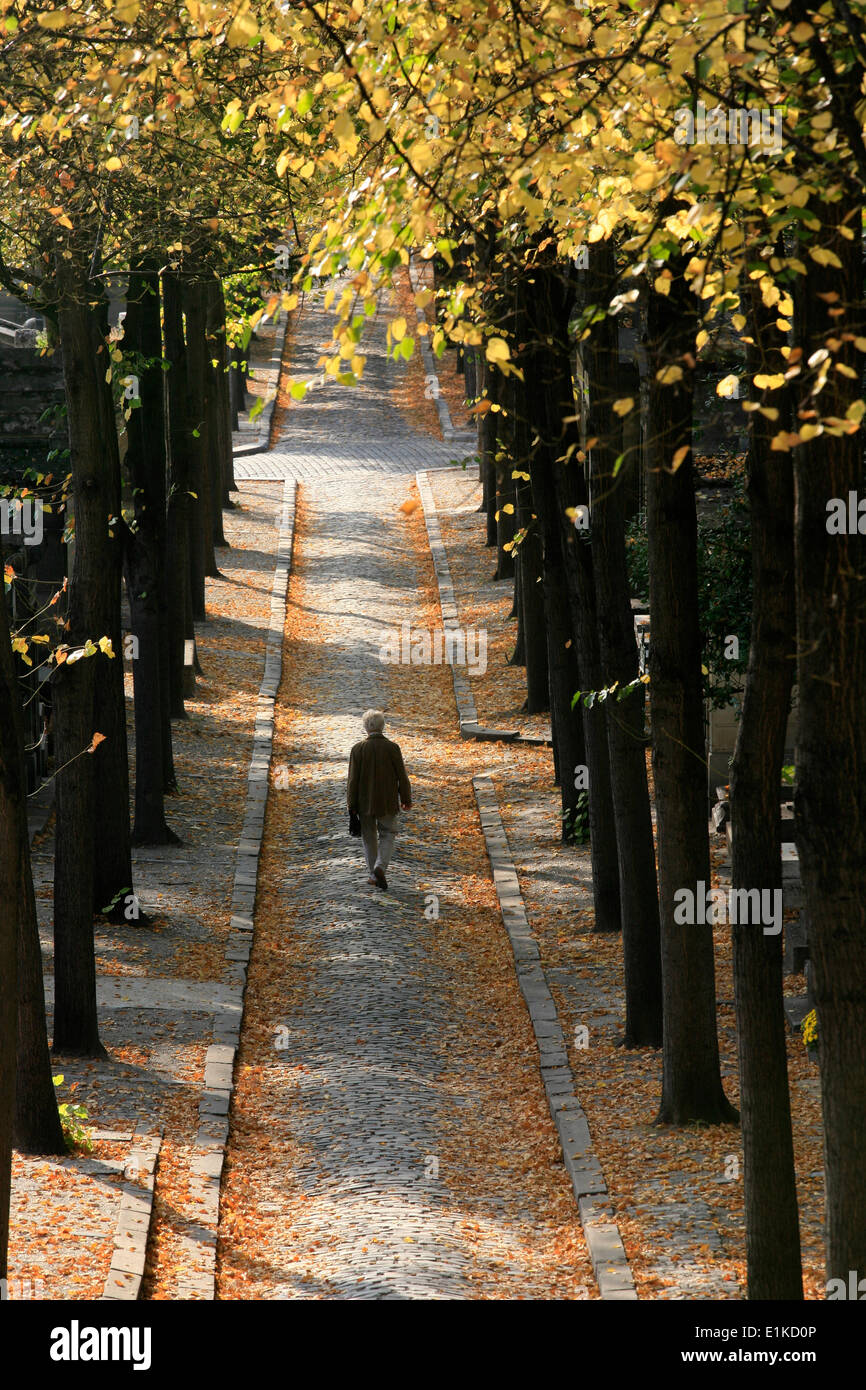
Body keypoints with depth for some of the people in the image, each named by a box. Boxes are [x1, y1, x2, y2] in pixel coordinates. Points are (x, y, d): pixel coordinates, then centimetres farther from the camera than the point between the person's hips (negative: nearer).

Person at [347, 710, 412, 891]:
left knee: (369, 837, 14)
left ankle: (374, 875, 17)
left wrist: (352, 804, 1)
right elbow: (402, 776, -4)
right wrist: (406, 799, 9)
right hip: (388, 802, 0)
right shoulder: (392, 748, -10)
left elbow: (353, 779, -7)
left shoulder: (358, 749, -10)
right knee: (387, 835, 11)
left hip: (365, 802, 0)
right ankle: (380, 867, -11)